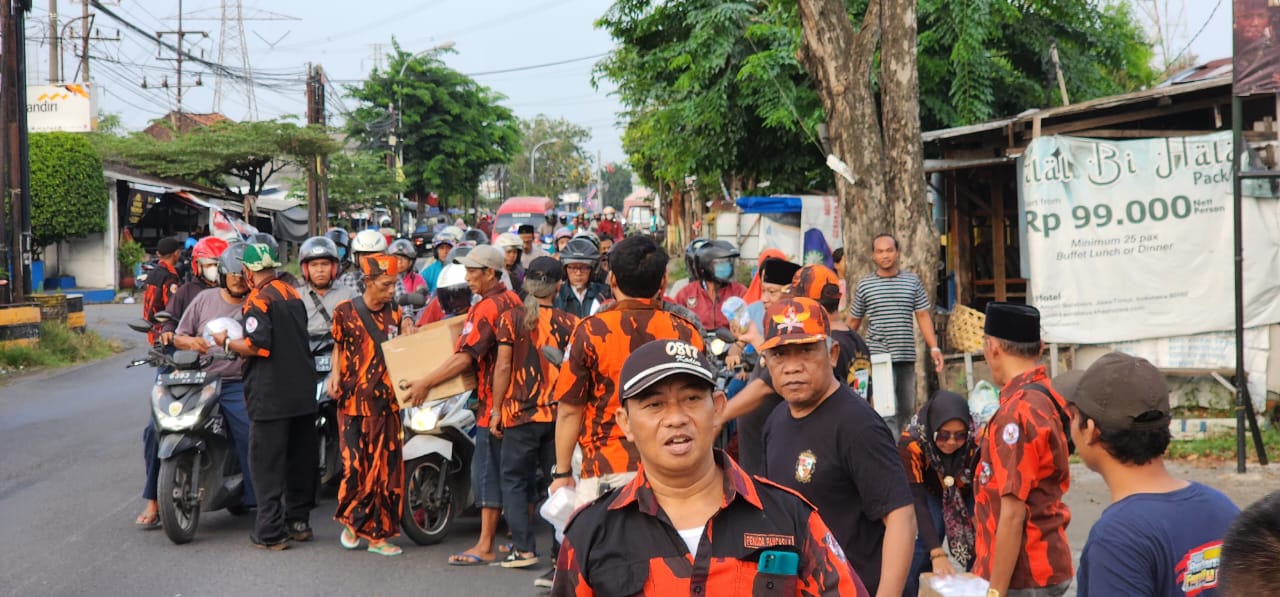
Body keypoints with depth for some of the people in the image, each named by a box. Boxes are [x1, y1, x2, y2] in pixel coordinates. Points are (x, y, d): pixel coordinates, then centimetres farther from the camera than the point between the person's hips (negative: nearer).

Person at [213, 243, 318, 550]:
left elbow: (257, 346, -22)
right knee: (300, 459, 14)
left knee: (267, 463, -2)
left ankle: (271, 532, -1)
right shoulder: (292, 294, 12)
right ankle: (298, 521, 23)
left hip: (271, 396, -8)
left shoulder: (259, 299, -13)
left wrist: (227, 343, -5)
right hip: (303, 392, 8)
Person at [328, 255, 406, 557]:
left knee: (388, 469, 2)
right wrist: (336, 375, -2)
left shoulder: (394, 314, 8)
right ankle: (351, 519, 22)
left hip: (387, 403, 3)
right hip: (354, 402, -3)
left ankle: (378, 534, 13)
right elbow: (338, 346, 11)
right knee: (355, 466, -5)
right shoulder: (346, 312, -1)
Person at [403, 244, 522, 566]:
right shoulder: (513, 300, 9)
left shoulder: (485, 309, -17)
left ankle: (485, 546, -1)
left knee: (487, 469, -4)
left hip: (494, 401, -9)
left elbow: (464, 358, -21)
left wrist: (425, 383, -16)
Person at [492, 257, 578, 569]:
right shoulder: (570, 323, 0)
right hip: (559, 412, 2)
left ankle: (524, 547, 2)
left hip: (521, 413, -2)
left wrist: (496, 409, 1)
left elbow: (503, 367, -6)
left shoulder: (511, 318, -5)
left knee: (515, 479, 8)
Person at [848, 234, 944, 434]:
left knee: (906, 409, 10)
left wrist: (934, 347, 0)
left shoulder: (913, 281, 9)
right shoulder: (863, 286, 3)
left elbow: (923, 316, 9)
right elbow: (853, 322, 10)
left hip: (906, 357, 4)